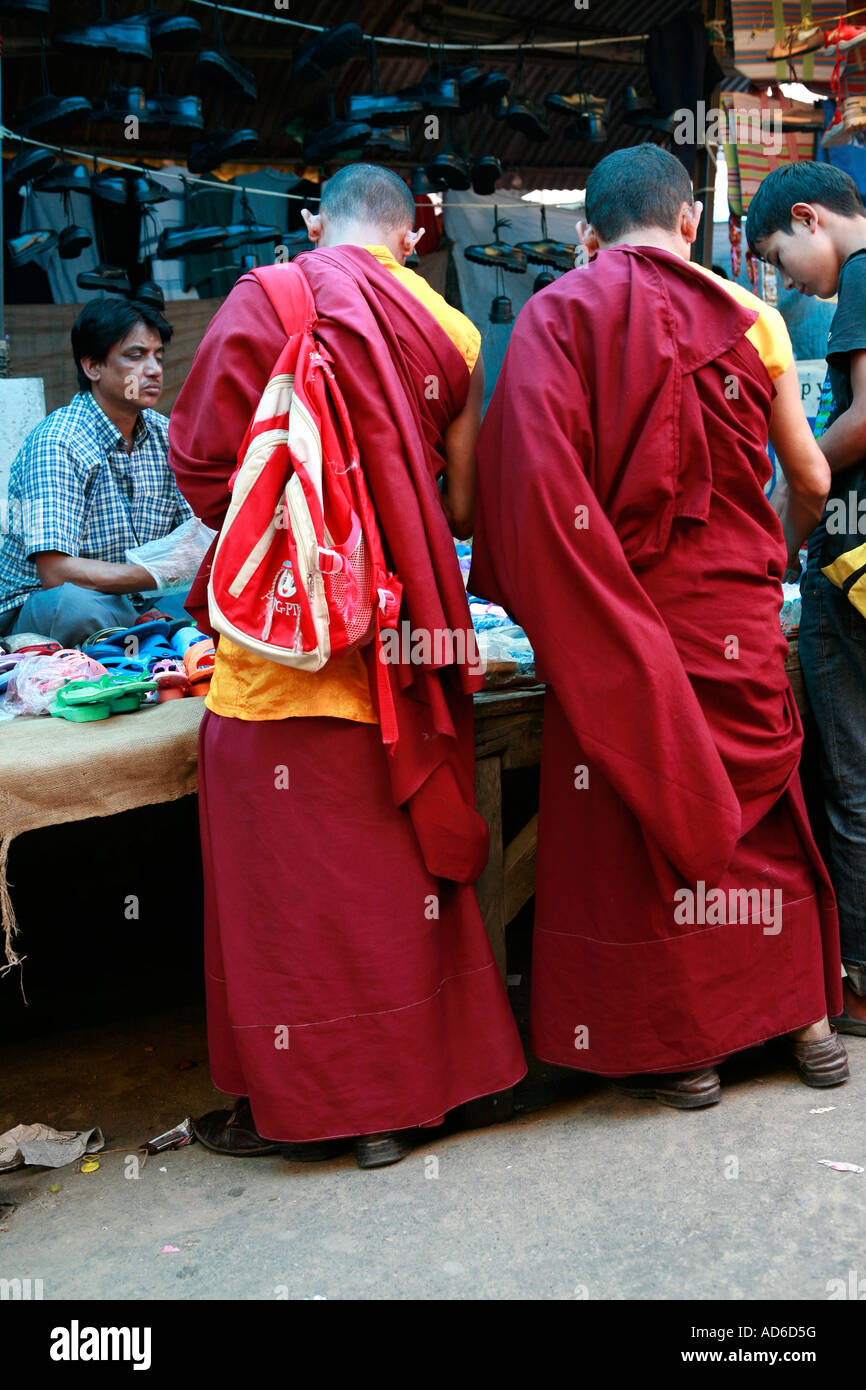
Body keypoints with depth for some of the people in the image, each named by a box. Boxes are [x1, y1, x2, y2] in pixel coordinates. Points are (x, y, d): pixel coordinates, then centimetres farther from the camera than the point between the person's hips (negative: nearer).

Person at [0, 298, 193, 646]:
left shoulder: (163, 435, 4)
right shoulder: (56, 444, -18)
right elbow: (56, 572, -28)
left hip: (132, 605, 6)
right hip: (38, 609, -6)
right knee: (74, 601, -40)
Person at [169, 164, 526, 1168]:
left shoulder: (263, 303, -5)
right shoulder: (447, 331, 4)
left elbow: (202, 460, -4)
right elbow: (463, 506, 5)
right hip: (406, 641, 4)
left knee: (289, 876, 7)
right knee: (401, 867, 12)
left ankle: (295, 1101, 18)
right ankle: (400, 1093, 23)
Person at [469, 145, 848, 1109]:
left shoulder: (558, 316, -5)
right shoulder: (749, 318, 4)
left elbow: (532, 481, -17)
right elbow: (810, 480, 8)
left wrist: (556, 614, -7)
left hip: (621, 619, -3)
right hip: (738, 617, 3)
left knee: (637, 810, 7)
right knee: (761, 799, 17)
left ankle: (677, 1048, 17)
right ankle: (804, 1016, 27)